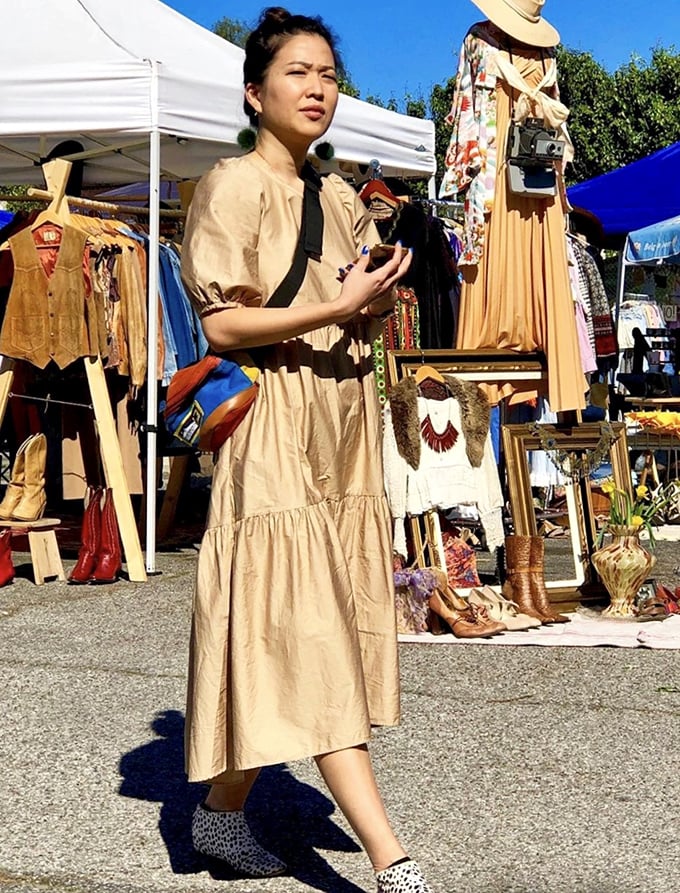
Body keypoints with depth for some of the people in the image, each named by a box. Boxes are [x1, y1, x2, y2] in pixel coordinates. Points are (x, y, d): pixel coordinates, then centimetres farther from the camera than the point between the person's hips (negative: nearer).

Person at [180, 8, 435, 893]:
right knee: (306, 635, -8)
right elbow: (222, 325, -12)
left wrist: (376, 304, 0)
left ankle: (223, 811, 25)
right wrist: (335, 306, -19)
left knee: (287, 644, 9)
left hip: (343, 431, 8)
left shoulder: (341, 199, 17)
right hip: (274, 430, -7)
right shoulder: (234, 186, -4)